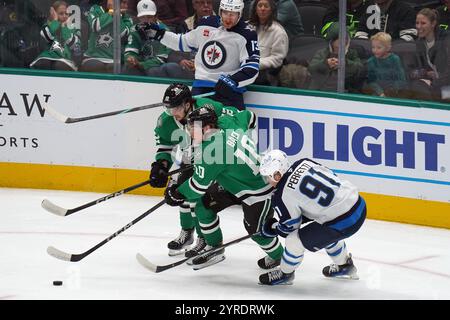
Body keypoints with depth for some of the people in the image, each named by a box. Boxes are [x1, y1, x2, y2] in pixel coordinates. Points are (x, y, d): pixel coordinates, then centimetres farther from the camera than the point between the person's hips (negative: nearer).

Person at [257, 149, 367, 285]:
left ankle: (285, 274, 30)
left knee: (294, 240, 5)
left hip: (342, 223, -8)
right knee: (325, 233, 37)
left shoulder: (282, 195, -13)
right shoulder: (304, 163, 3)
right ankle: (345, 266, 55)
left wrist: (272, 228, 24)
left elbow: (290, 226, 2)